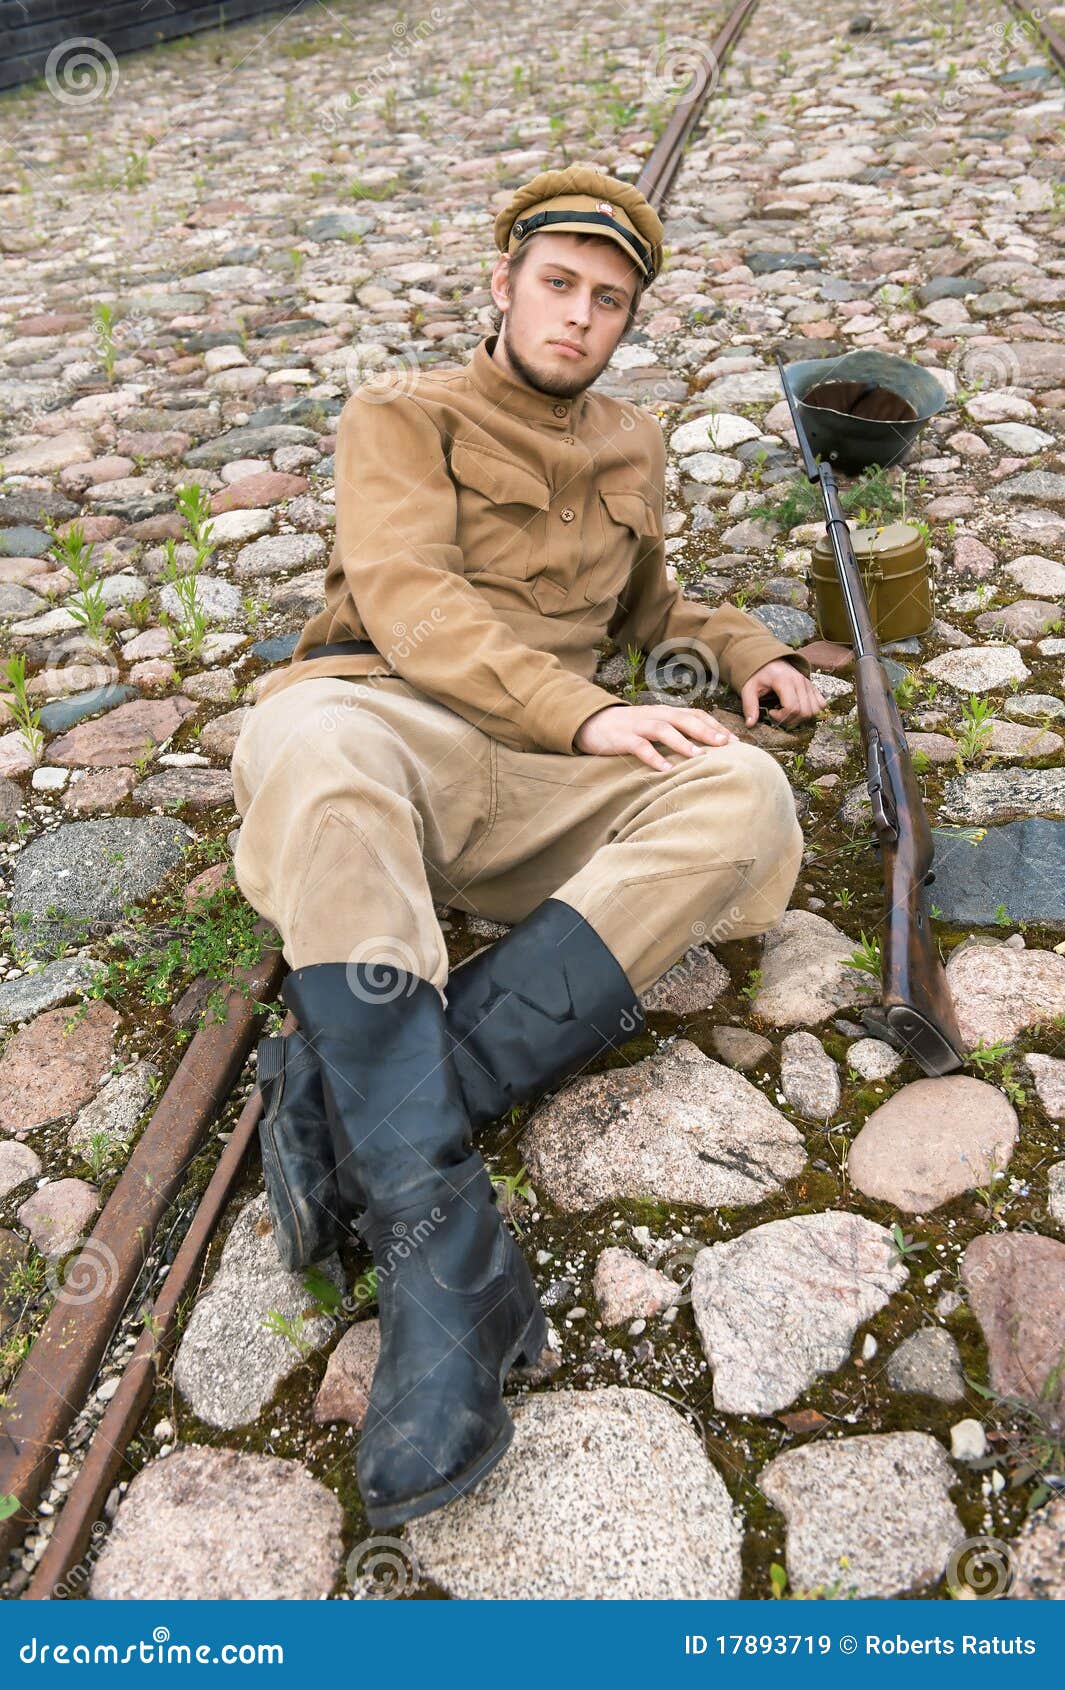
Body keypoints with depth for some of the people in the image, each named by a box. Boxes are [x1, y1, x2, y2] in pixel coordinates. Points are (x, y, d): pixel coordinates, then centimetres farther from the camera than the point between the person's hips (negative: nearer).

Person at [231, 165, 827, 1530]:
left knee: (745, 799, -26)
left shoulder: (632, 449, 29)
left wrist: (744, 650, 21)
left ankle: (341, 1101, -33)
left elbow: (645, 606, 43)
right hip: (388, 720, -3)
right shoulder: (405, 416, 13)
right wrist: (583, 713, -19)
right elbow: (405, 599, -5)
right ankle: (441, 1249, -43)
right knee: (312, 734, -40)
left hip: (536, 783, 4)